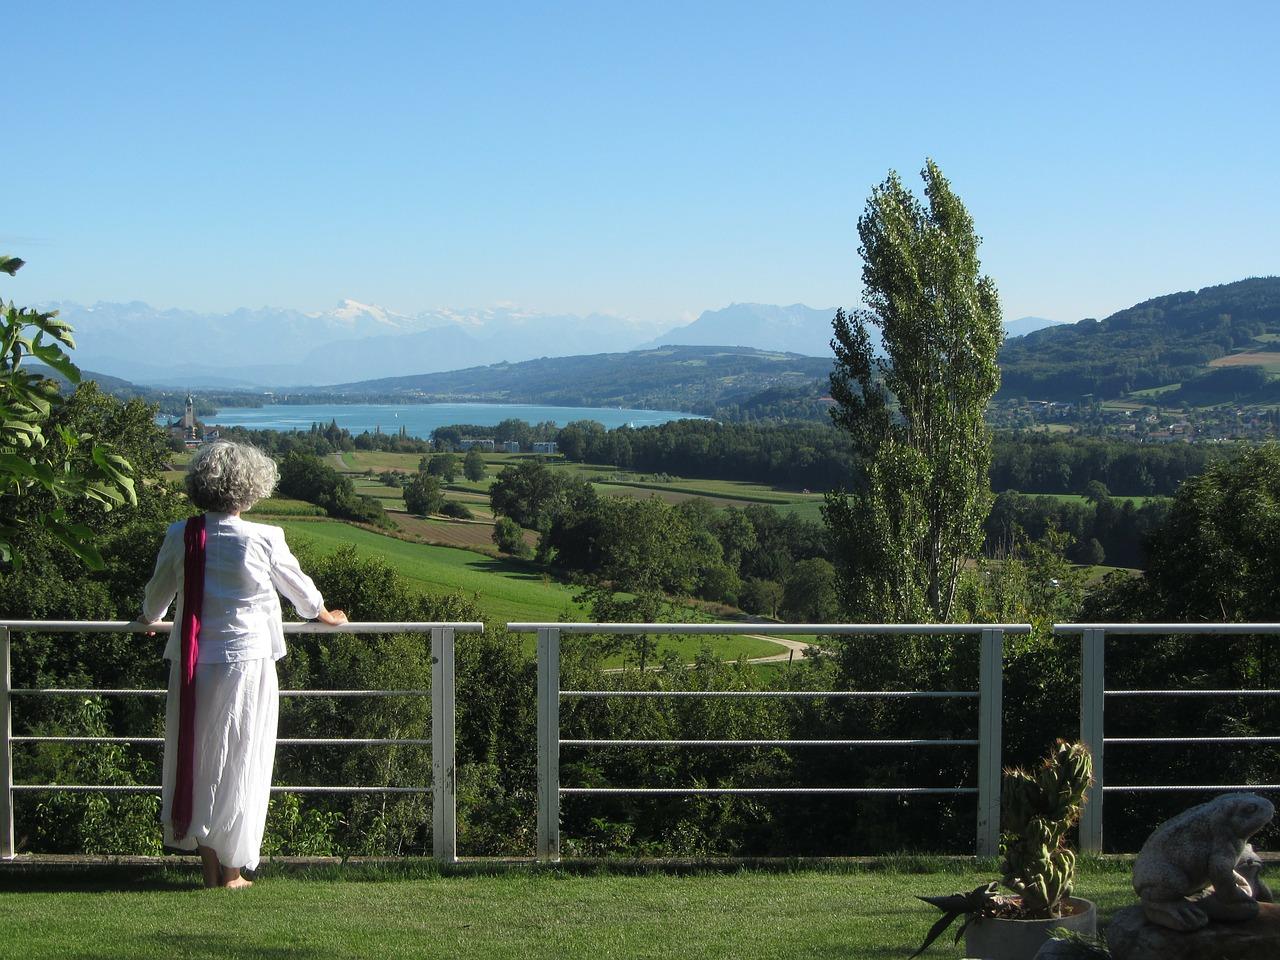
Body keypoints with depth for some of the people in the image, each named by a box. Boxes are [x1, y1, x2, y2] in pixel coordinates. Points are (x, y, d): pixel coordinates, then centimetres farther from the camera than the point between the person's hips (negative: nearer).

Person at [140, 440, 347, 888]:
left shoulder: (179, 536, -4)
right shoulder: (263, 540, -11)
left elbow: (158, 590, 13)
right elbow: (298, 585, 6)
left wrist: (149, 618, 36)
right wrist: (324, 614, 27)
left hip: (191, 664, 3)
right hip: (246, 662, -3)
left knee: (197, 757, 13)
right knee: (239, 763, 7)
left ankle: (209, 867, 18)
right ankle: (231, 870, 13)